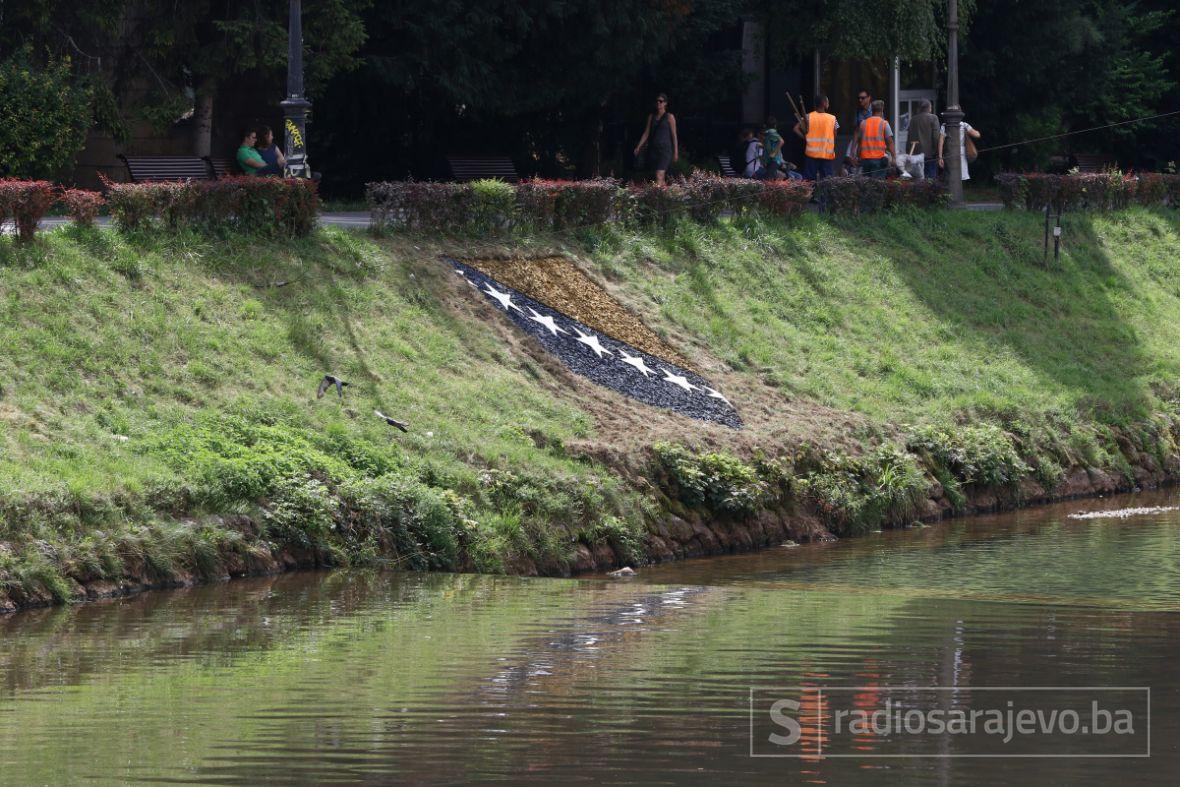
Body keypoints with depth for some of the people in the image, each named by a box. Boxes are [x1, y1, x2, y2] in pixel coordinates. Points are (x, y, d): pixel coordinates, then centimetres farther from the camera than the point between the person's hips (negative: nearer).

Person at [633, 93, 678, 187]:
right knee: (661, 178, 10)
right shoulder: (651, 117, 12)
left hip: (665, 148, -5)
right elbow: (646, 133, 13)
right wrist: (638, 147, 5)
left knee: (659, 176, -17)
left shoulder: (669, 117, 0)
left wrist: (676, 152, -2)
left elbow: (674, 135, 0)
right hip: (653, 148, 5)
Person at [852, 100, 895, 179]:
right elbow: (890, 142, -7)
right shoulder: (884, 124, -3)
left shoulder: (863, 123, 9)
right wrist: (894, 157, -5)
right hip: (879, 158, -4)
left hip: (865, 158, 4)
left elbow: (857, 141, 13)